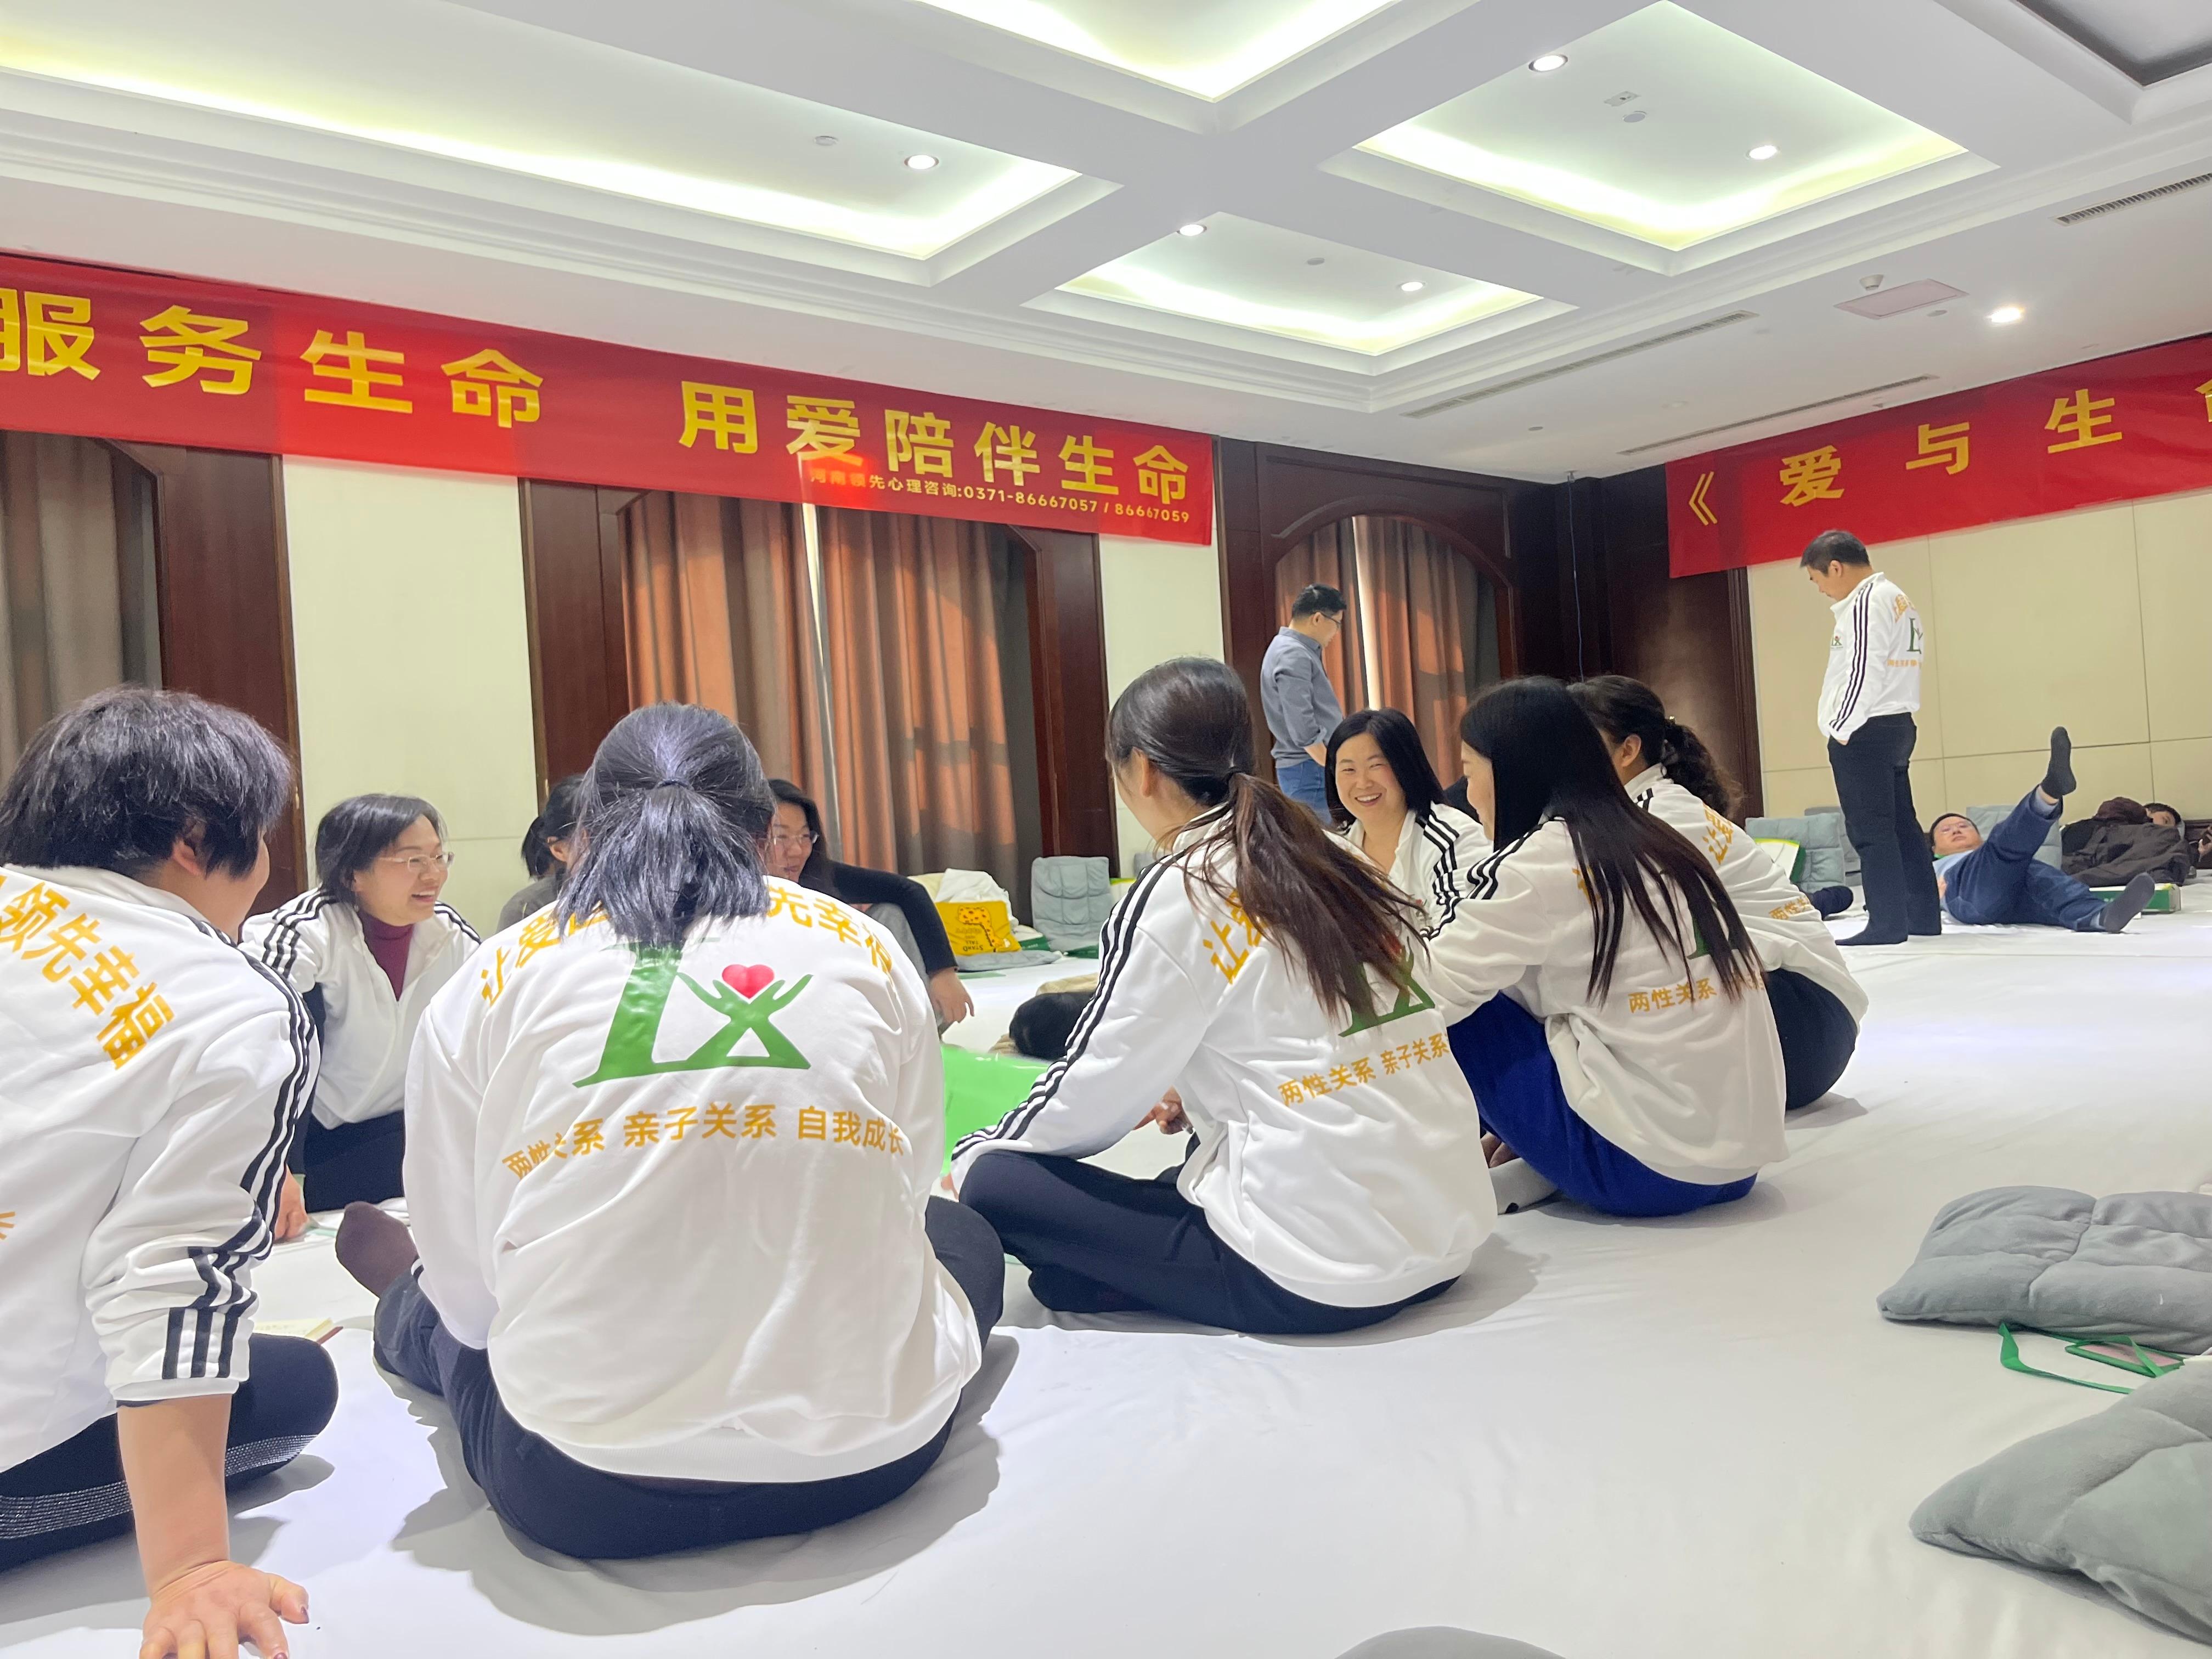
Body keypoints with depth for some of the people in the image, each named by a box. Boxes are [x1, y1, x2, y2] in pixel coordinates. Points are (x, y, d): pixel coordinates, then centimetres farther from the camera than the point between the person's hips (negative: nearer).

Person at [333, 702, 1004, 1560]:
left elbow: (468, 1292, 6)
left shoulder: (487, 988, 1)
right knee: (960, 1233, 32)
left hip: (581, 1497, 0)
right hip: (871, 1456, 1)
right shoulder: (865, 949, 3)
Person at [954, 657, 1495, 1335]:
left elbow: (1093, 1088, -3)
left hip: (1326, 1272, -7)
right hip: (1449, 1229, 8)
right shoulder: (1342, 863, 9)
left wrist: (973, 1156, 13)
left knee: (997, 1184, -1)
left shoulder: (1175, 895, -10)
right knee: (1182, 1173, 33)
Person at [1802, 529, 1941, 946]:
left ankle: (1887, 924, -6)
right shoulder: (1897, 598, 18)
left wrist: (1841, 729, -13)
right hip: (1897, 726, 10)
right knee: (1902, 825, 11)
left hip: (1865, 731, -10)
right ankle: (1925, 917, 15)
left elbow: (1864, 670, -19)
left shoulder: (1866, 601, -12)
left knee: (1870, 831, -7)